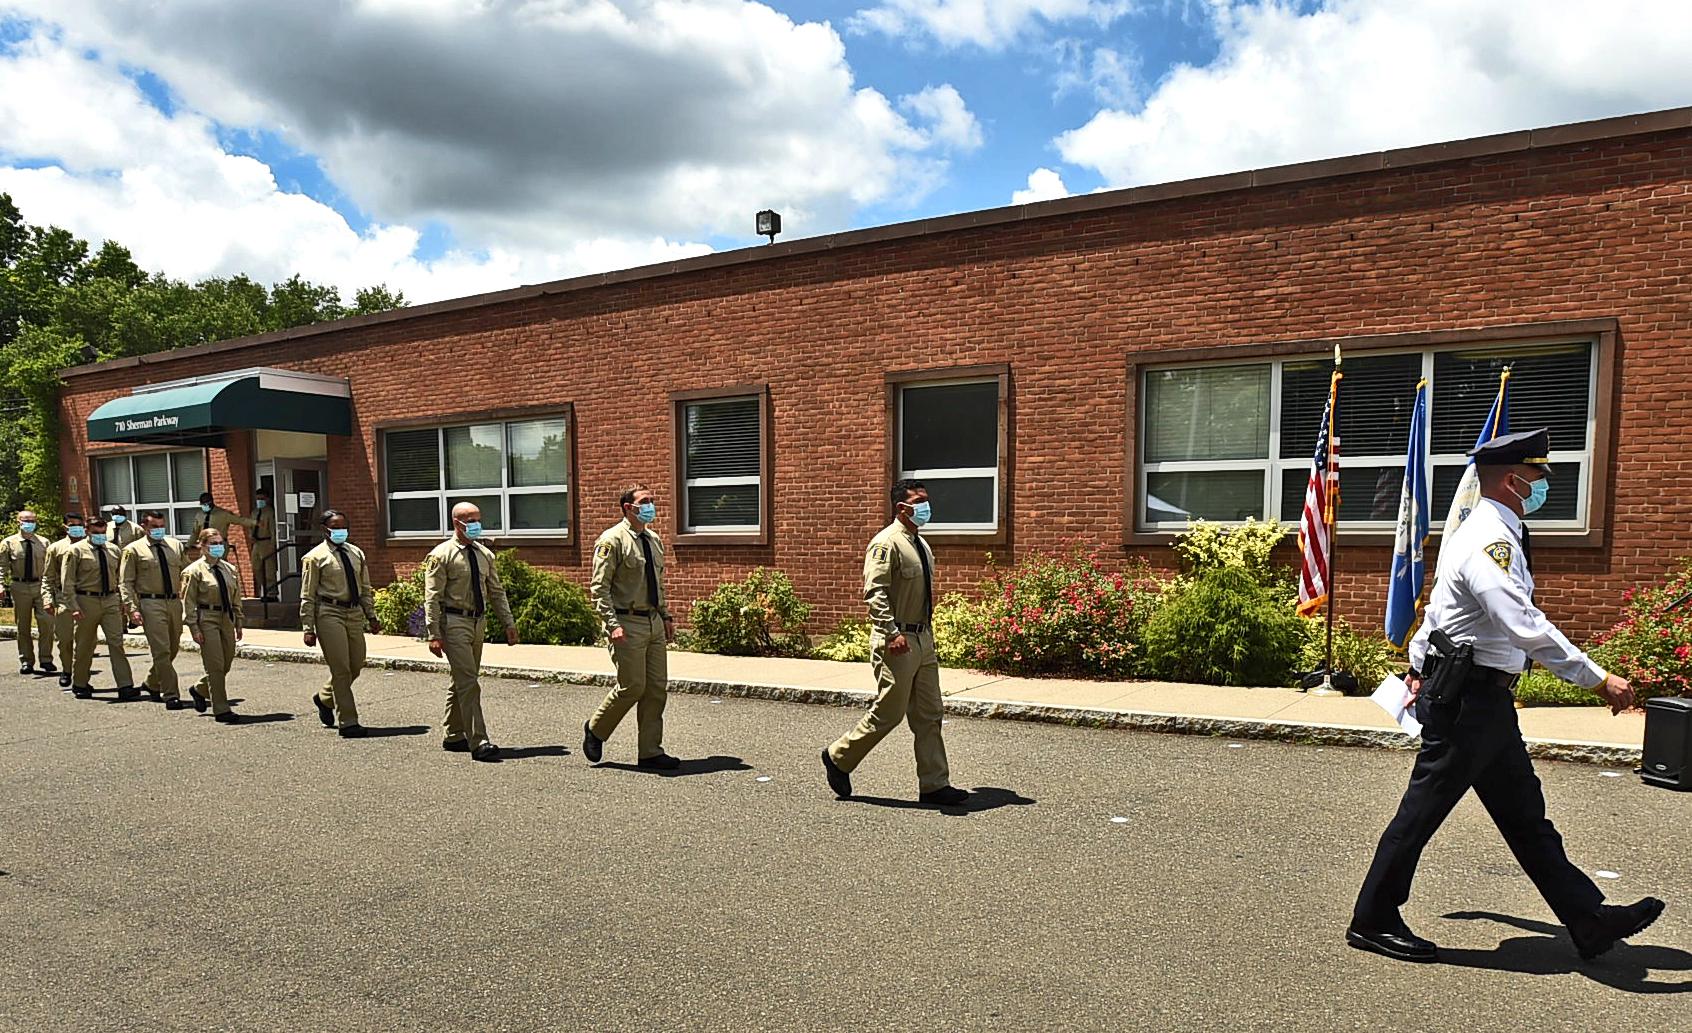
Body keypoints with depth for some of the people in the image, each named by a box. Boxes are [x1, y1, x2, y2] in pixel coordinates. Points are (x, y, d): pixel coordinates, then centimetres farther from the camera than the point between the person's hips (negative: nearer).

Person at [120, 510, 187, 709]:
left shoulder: (175, 545, 12)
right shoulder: (134, 549, 1)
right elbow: (126, 583, -1)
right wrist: (132, 609, -11)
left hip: (174, 602, 5)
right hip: (151, 603, -5)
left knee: (173, 648, 14)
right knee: (162, 651, -9)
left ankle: (152, 683, 37)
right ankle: (171, 696, -7)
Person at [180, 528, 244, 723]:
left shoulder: (229, 569, 12)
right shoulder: (194, 571, -5)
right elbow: (188, 602, -6)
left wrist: (238, 623, 13)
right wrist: (194, 628, -12)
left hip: (227, 619, 6)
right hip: (207, 619, -6)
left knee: (226, 665, 11)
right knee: (215, 665, -6)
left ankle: (199, 690, 38)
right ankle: (221, 710, 0)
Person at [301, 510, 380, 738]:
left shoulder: (356, 553, 14)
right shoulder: (315, 558, -3)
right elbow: (307, 597, -4)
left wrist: (372, 616, 12)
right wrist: (309, 629, -8)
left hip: (355, 613, 6)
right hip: (329, 614, -6)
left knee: (356, 666, 11)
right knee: (341, 669, -5)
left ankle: (324, 698, 38)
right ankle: (348, 722, 3)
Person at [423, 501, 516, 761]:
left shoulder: (484, 555, 11)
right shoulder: (441, 555, -8)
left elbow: (497, 592, 16)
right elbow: (432, 598, -10)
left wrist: (509, 623, 9)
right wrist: (434, 635, -15)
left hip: (478, 622, 7)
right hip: (454, 622, -7)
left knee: (462, 681, 15)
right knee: (469, 683, -11)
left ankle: (453, 736, 26)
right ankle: (478, 742, -10)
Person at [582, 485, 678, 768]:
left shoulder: (654, 539, 14)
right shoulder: (613, 540, -9)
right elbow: (600, 587, -13)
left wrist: (666, 616, 15)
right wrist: (612, 624, -20)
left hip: (654, 623, 8)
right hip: (628, 624, -7)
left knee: (657, 688, 6)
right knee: (632, 686, -6)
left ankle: (650, 751, 15)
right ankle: (595, 729, 20)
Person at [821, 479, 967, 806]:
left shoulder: (921, 544, 15)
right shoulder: (886, 544, -14)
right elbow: (874, 593, -21)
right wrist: (893, 633, -29)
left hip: (923, 639, 9)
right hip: (896, 643, -9)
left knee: (929, 715, 9)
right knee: (888, 713, -1)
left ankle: (934, 785, 16)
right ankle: (838, 757, 19)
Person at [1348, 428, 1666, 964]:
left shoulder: (1483, 533, 14)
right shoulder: (1491, 542, -19)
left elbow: (1439, 603, 22)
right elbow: (1527, 628, -29)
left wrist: (1418, 664, 29)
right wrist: (1597, 679, -26)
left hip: (1485, 700, 10)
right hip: (1468, 698, -10)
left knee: (1525, 814, 16)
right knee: (1424, 810, -1)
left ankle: (1589, 920, 27)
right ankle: (1372, 920, 11)